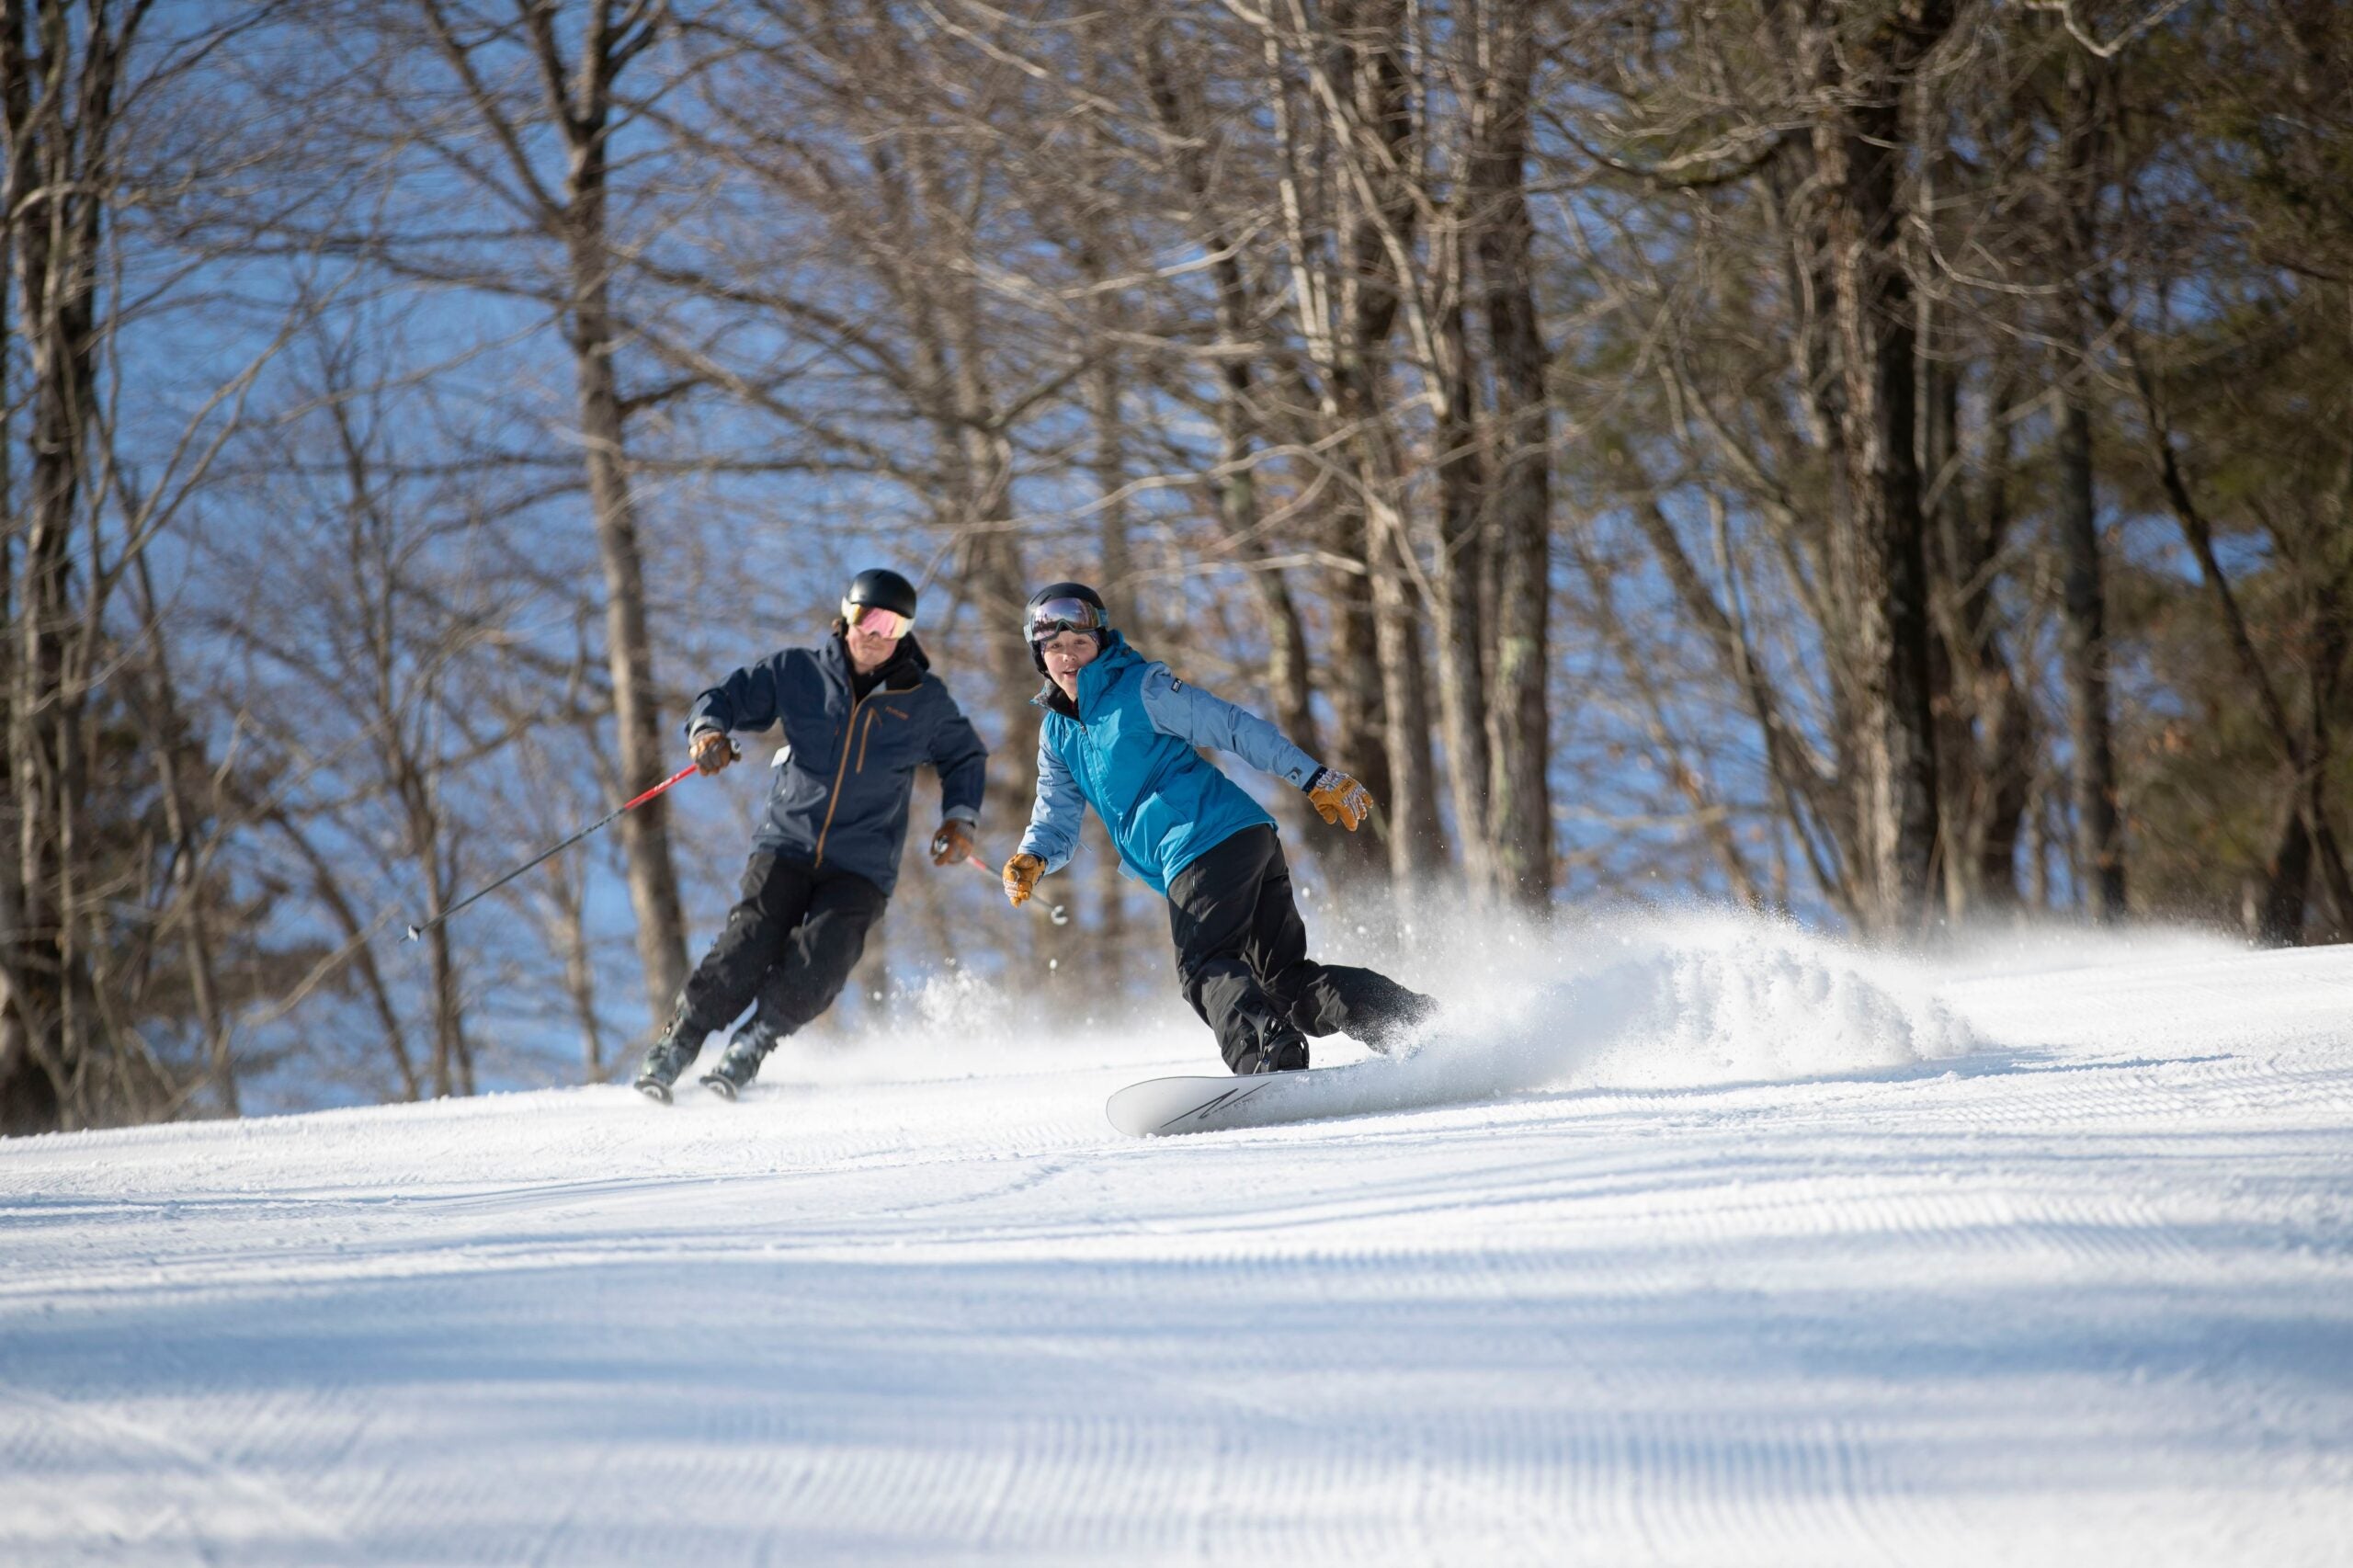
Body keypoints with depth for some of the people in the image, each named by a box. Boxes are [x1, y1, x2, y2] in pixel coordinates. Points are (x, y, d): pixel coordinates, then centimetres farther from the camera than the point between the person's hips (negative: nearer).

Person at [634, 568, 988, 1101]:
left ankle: (752, 1043, -1)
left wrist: (960, 818, 5)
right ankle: (677, 1043, -3)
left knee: (817, 966, -22)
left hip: (862, 867, 0)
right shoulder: (798, 672, 2)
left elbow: (966, 758, 20)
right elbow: (725, 697, 8)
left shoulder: (925, 701, 4)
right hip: (787, 843, 0)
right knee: (748, 948, -19)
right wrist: (708, 730, -15)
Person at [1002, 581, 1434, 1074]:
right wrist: (1031, 859, -6)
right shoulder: (1057, 735, 19)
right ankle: (1416, 1020, -2)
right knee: (1286, 976, 4)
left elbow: (1236, 728, -6)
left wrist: (1315, 779, -10)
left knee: (1205, 966, -18)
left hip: (1206, 844, -8)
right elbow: (1056, 823, 18)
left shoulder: (1141, 689, -4)